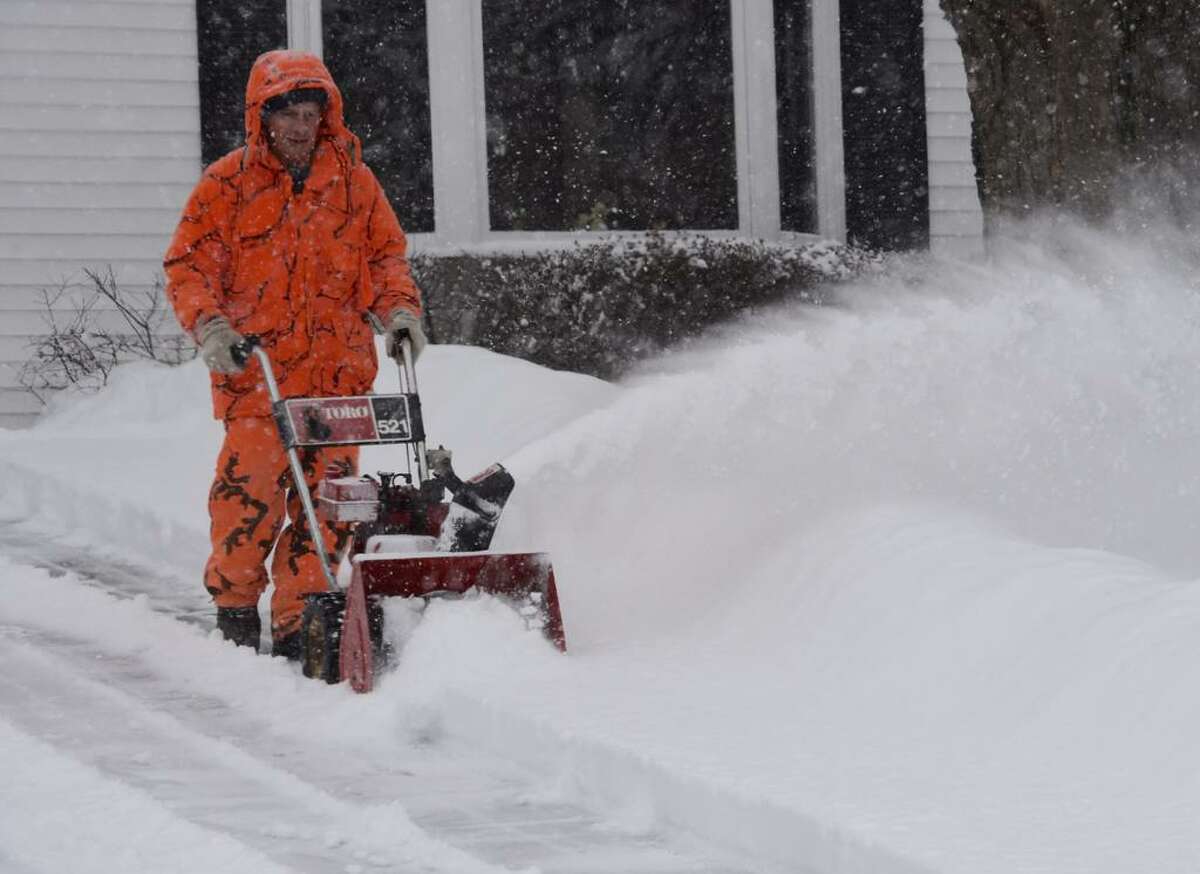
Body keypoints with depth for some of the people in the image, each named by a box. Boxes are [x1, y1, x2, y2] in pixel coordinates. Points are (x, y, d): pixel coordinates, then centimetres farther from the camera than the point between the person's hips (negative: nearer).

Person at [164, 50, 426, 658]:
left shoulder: (352, 179, 11)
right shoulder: (228, 182, 2)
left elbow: (386, 254, 17)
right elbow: (188, 262, 3)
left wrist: (399, 309, 0)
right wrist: (209, 325, -13)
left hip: (339, 373, 3)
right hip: (255, 371, -3)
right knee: (252, 488, -9)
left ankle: (299, 621, 9)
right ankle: (234, 598, 13)